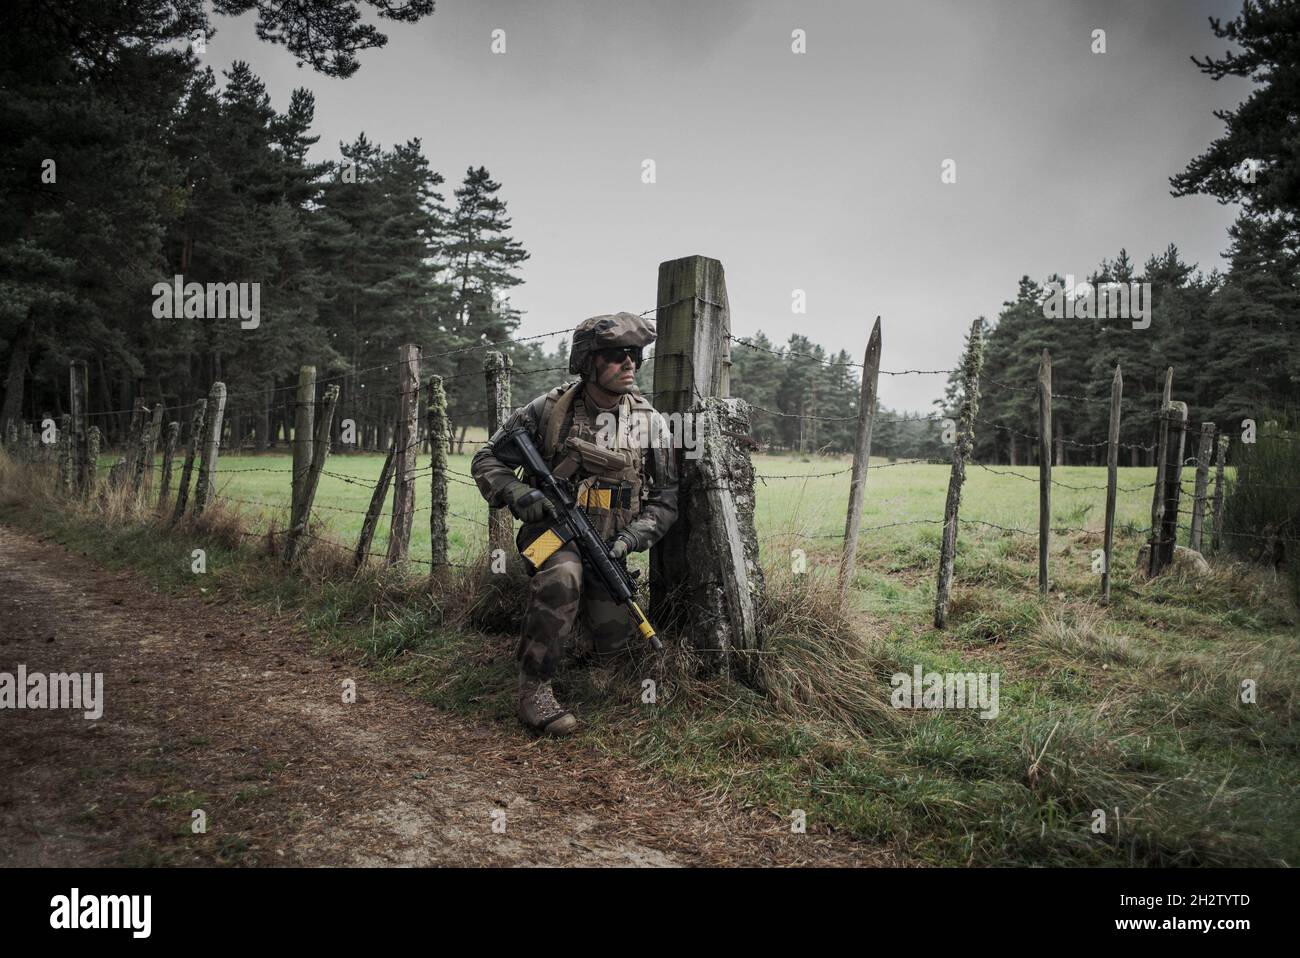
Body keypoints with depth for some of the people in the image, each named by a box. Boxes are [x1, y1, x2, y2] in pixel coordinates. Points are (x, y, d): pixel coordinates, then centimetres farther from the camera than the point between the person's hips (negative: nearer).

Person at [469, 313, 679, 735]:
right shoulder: (550, 409, -8)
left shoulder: (650, 422, -1)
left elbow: (665, 500, 3)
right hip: (551, 529, -3)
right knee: (563, 577, -36)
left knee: (614, 636, -9)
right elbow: (486, 460, 0)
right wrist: (518, 494, -20)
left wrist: (627, 539, -13)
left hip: (608, 544, 4)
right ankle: (534, 689, -21)